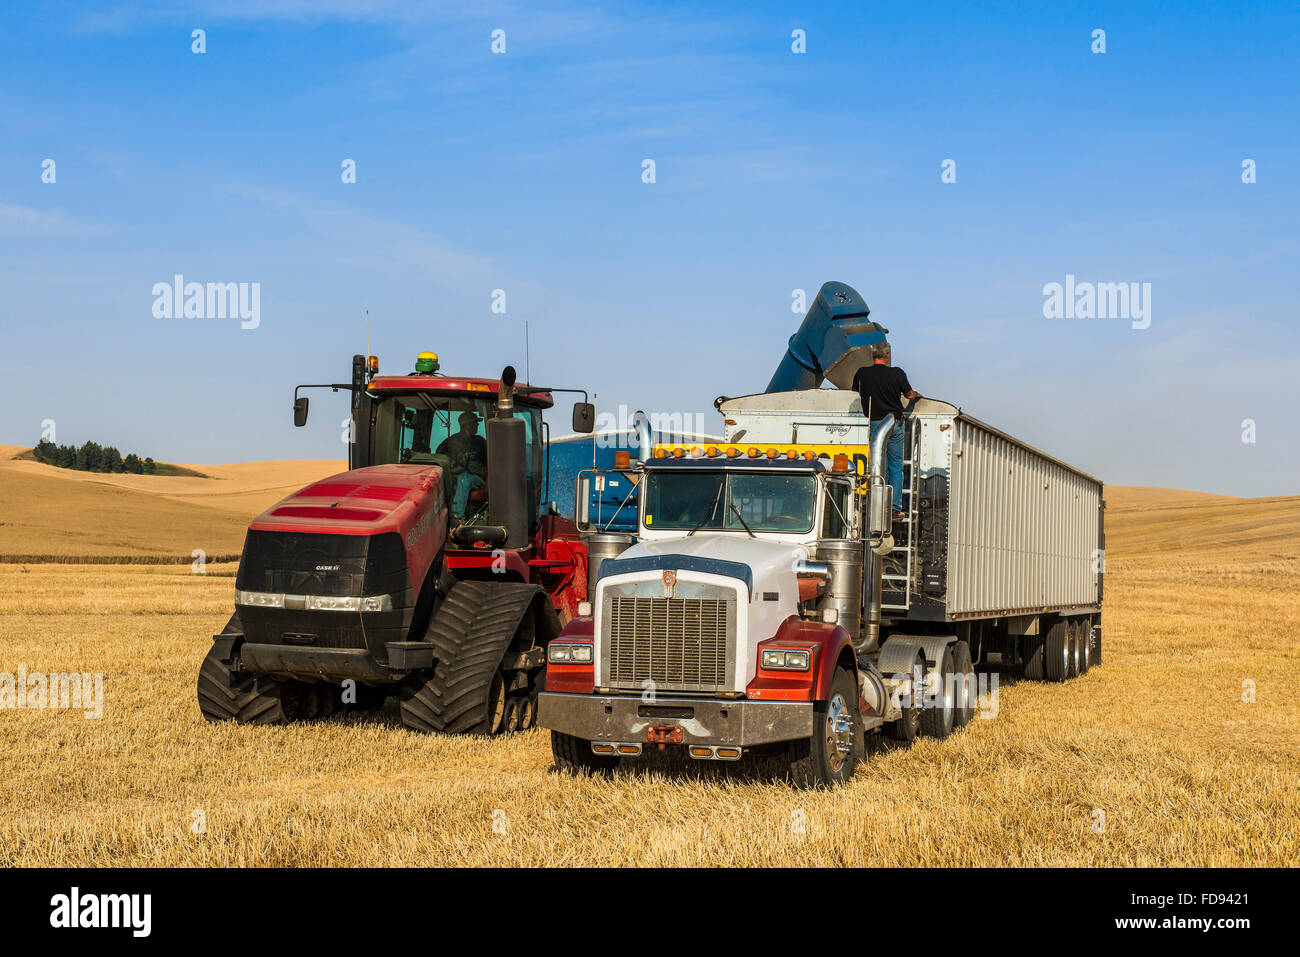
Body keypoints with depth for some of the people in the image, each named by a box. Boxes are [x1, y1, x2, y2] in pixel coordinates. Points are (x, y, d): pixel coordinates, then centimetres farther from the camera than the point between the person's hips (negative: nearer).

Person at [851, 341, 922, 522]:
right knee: (896, 467, 7)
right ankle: (895, 509, 7)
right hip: (895, 423, -1)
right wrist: (917, 394, 29)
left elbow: (858, 392, 14)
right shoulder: (897, 373, -8)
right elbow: (909, 395, 6)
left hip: (874, 424, 1)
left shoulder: (862, 374, -4)